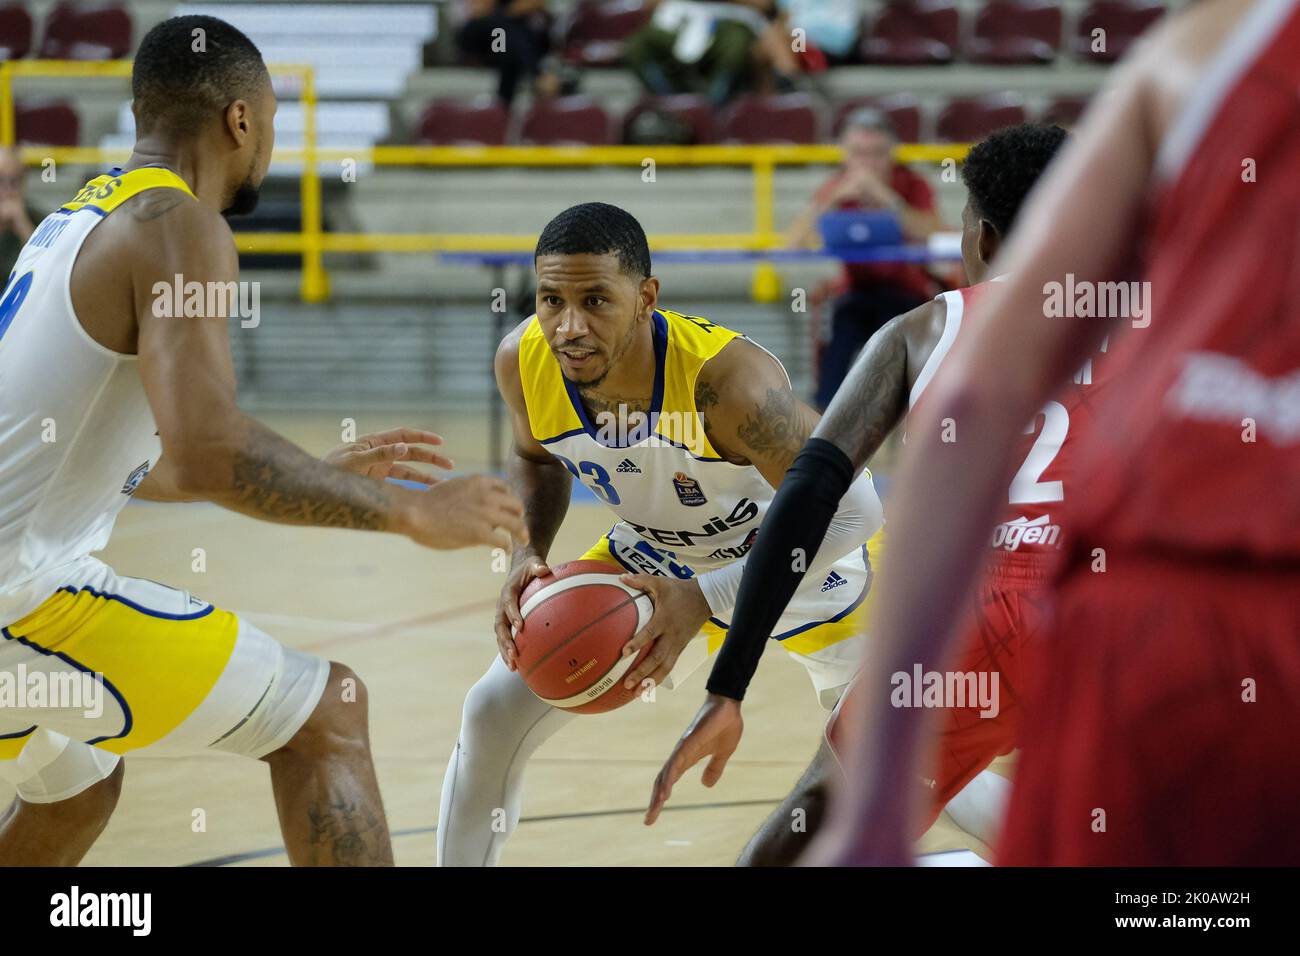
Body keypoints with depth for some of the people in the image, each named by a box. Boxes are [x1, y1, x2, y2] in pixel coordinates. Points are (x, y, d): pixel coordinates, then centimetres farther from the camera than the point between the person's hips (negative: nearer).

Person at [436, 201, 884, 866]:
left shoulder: (725, 377, -41)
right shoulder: (523, 361, -24)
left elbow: (849, 509, -36)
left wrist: (703, 599, -41)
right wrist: (529, 557, -18)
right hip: (652, 561, 4)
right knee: (494, 716, -2)